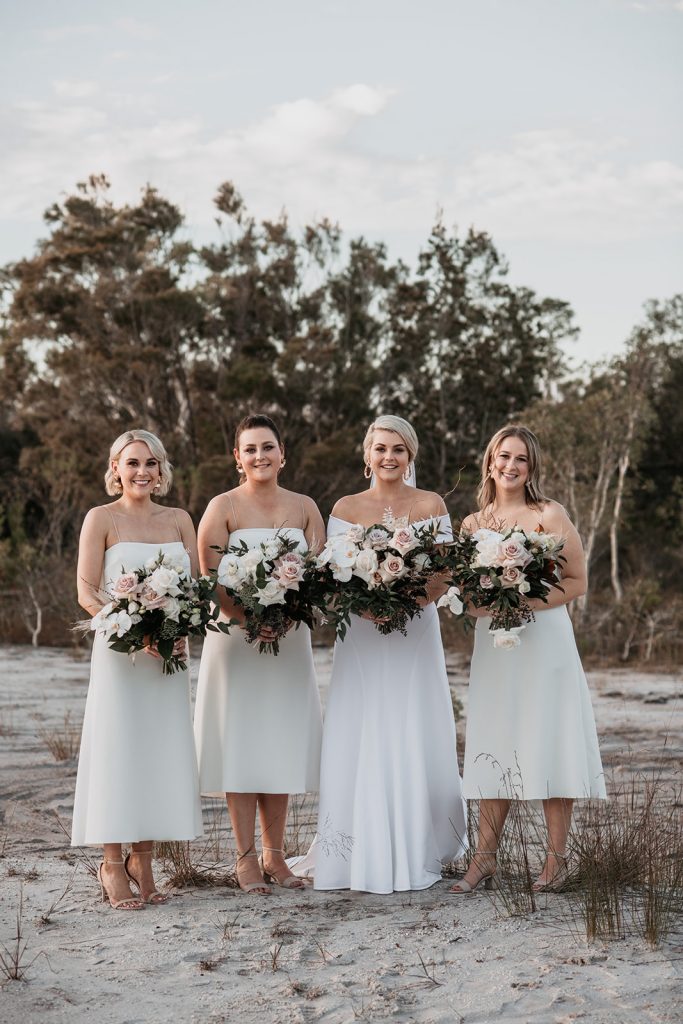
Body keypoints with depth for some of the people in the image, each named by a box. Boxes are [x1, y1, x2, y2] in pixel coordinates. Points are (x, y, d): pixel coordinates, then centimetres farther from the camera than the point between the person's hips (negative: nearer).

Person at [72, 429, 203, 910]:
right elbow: (87, 593, -6)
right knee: (118, 749, -3)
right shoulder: (101, 518, -1)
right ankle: (113, 866, 5)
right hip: (119, 651, -4)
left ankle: (143, 861, 15)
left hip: (170, 653, 4)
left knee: (162, 753, 5)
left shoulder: (179, 520, 11)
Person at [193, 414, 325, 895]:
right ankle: (247, 857, 3)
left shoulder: (305, 508, 8)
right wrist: (249, 621, -21)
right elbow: (213, 578, -8)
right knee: (241, 744, -3)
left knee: (282, 743, 5)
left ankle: (275, 855, 13)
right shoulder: (223, 507, -1)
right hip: (236, 634, -3)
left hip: (291, 636, 3)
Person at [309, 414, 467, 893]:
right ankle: (365, 856, 3)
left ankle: (416, 854, 10)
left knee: (416, 741, 0)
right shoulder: (346, 508, 7)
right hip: (361, 637, 0)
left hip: (416, 633, 0)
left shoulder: (431, 505, 5)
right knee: (361, 741, -3)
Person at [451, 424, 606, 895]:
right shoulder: (473, 523, 10)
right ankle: (485, 859, 6)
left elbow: (577, 582, -5)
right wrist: (480, 605, -7)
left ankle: (557, 860, 2)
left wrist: (525, 603, -16)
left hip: (544, 639, -4)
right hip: (492, 644, 4)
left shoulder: (549, 515, -3)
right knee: (495, 748, 4)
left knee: (548, 744, -3)